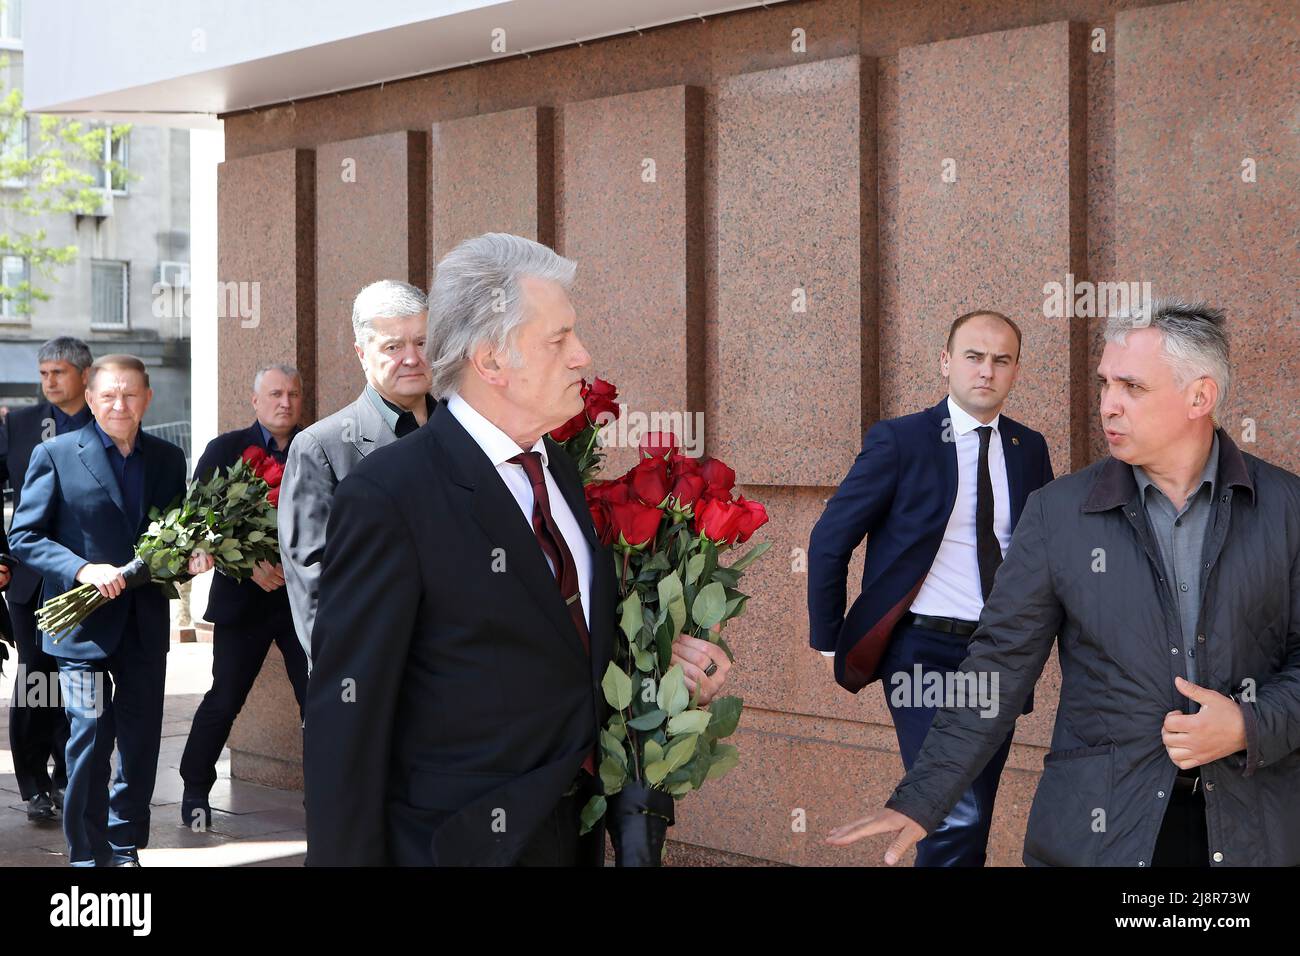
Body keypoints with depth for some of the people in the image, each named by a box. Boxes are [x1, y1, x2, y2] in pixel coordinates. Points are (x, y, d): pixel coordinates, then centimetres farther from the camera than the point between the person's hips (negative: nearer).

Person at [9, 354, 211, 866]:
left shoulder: (169, 459, 9)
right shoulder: (55, 454, -3)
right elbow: (24, 536, -6)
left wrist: (191, 556, -7)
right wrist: (83, 569, -20)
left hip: (146, 625, 4)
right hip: (84, 623, -4)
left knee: (142, 739, 10)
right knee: (91, 735, -6)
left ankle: (125, 847, 24)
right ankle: (89, 853, 7)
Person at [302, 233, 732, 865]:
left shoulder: (561, 468, 7)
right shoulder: (387, 498, -17)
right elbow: (346, 718, -18)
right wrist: (348, 856, -19)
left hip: (579, 832, 7)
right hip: (466, 841, -7)